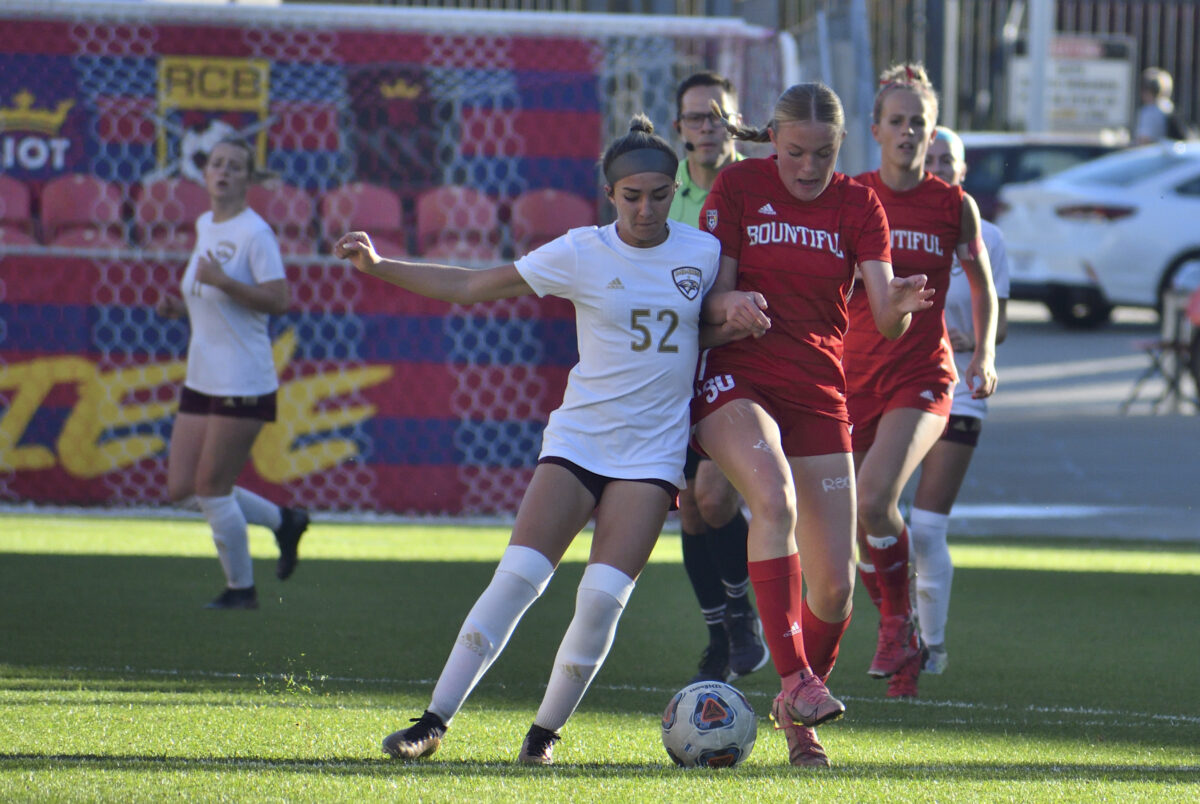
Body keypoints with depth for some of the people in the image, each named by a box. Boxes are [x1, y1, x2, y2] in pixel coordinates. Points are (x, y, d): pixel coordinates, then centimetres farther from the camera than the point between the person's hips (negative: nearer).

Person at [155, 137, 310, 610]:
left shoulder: (254, 233, -12)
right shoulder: (204, 226, 13)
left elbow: (278, 301, -20)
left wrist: (222, 282, -27)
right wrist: (182, 308, 7)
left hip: (243, 383, -8)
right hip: (201, 379, 8)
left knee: (211, 488, -5)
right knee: (181, 490, 6)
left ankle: (241, 589, 12)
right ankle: (282, 521, 23)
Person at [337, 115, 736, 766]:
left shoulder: (703, 253, 2)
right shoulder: (582, 254, -2)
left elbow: (718, 321, 20)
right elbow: (470, 286, 0)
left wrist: (737, 315, -3)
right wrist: (378, 268, -7)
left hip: (653, 453, 1)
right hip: (579, 437, -1)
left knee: (603, 596, -14)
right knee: (517, 575, -14)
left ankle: (546, 731, 4)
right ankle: (434, 722, -8)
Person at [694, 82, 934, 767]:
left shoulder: (858, 207, 5)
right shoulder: (739, 186, 0)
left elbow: (884, 319, -5)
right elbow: (711, 298, -2)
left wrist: (899, 307, -29)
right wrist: (731, 306, -25)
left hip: (819, 393, 3)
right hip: (735, 380, -3)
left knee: (835, 583, -2)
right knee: (775, 498, -34)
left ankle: (798, 717, 22)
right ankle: (795, 679, -37)